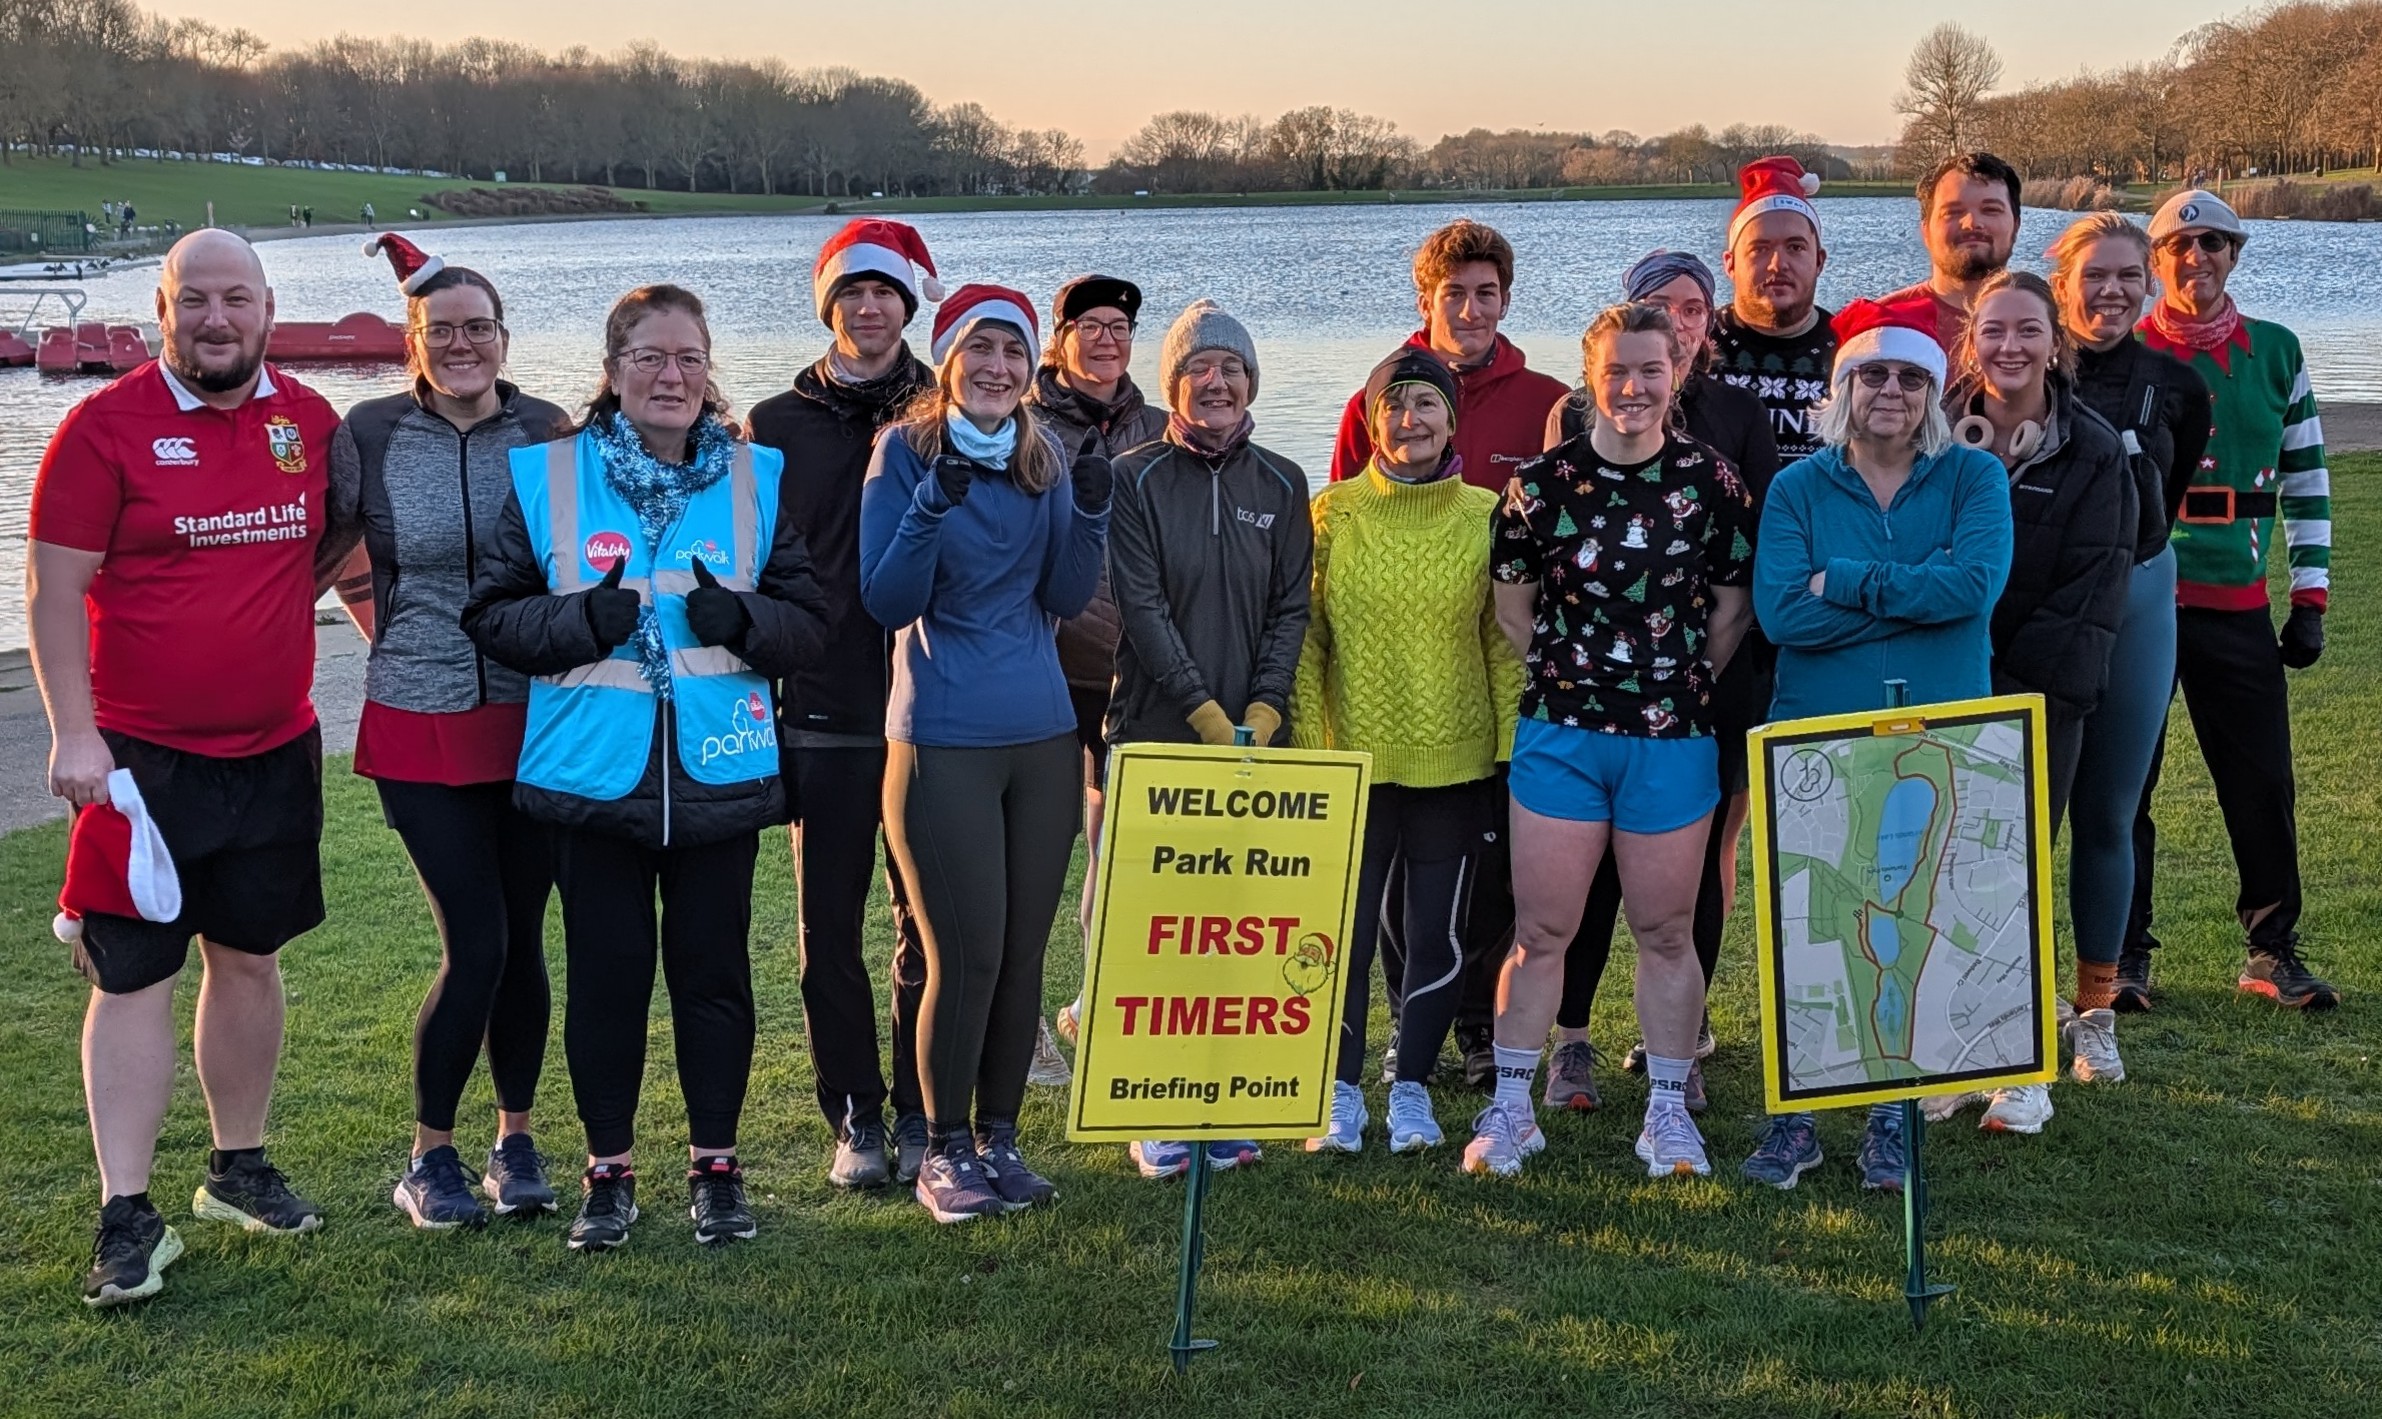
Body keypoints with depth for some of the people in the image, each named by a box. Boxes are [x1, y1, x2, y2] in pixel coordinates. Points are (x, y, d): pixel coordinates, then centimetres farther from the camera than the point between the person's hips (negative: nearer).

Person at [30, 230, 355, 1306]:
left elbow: (341, 524, 22)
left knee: (250, 959, 13)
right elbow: (54, 589, -10)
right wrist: (74, 735, -15)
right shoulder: (106, 428, -9)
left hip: (276, 751, 4)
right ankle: (126, 1217, 3)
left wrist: (288, 586, 7)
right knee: (133, 976, -3)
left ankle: (239, 1169, 28)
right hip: (142, 759, -4)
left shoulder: (309, 421, 3)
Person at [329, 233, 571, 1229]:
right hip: (421, 728, -2)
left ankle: (515, 1140, 26)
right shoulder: (369, 434, -3)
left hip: (534, 722, 2)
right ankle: (428, 1157, 12)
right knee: (477, 943, -7)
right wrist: (388, 632, 9)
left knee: (522, 940, 8)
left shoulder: (548, 435, -1)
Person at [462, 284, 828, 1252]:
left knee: (712, 968, 7)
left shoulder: (757, 478, 5)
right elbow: (491, 614, 2)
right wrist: (581, 620, -16)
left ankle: (715, 1163, 22)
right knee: (607, 971, 6)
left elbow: (810, 624, 5)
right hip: (593, 771, -1)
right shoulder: (548, 476, 2)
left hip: (719, 772, 1)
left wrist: (742, 617, -16)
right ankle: (608, 1168, 21)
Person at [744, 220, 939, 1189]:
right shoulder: (776, 427, 7)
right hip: (823, 719, 1)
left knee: (928, 926, 5)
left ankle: (923, 1117, 16)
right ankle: (855, 1118, 17)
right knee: (831, 929, 5)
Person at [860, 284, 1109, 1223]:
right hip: (943, 741, -4)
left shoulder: (1046, 460, 8)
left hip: (1043, 738, 4)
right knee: (966, 957, -4)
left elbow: (1063, 600, 6)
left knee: (1025, 952, 8)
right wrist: (933, 507, -24)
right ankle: (944, 1150, 12)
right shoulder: (905, 452, -4)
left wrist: (1089, 515, -9)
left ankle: (999, 1136, 22)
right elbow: (886, 604, -10)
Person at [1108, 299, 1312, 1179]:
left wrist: (1264, 710, -7)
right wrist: (1205, 712, -15)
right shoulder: (1134, 479, 0)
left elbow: (1291, 608, 7)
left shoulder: (1281, 485, 10)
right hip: (1155, 740, -3)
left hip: (1253, 742, 3)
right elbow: (1142, 608, -7)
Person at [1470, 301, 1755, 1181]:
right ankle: (1510, 1106, 14)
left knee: (1666, 931, 8)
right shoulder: (1544, 482, 0)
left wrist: (1684, 686, 7)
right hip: (1561, 732, 0)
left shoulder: (1713, 482, 1)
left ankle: (1668, 1109, 20)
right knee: (1540, 929, 3)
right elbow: (1511, 606, 8)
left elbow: (1733, 609, 9)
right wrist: (1564, 675, 5)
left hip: (1673, 738, 0)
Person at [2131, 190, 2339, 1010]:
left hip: (2239, 604, 3)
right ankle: (2123, 953, 13)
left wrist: (2311, 598, 6)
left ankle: (2272, 950, 18)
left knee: (2263, 782, 5)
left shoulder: (2276, 354, 8)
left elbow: (2307, 480, 11)